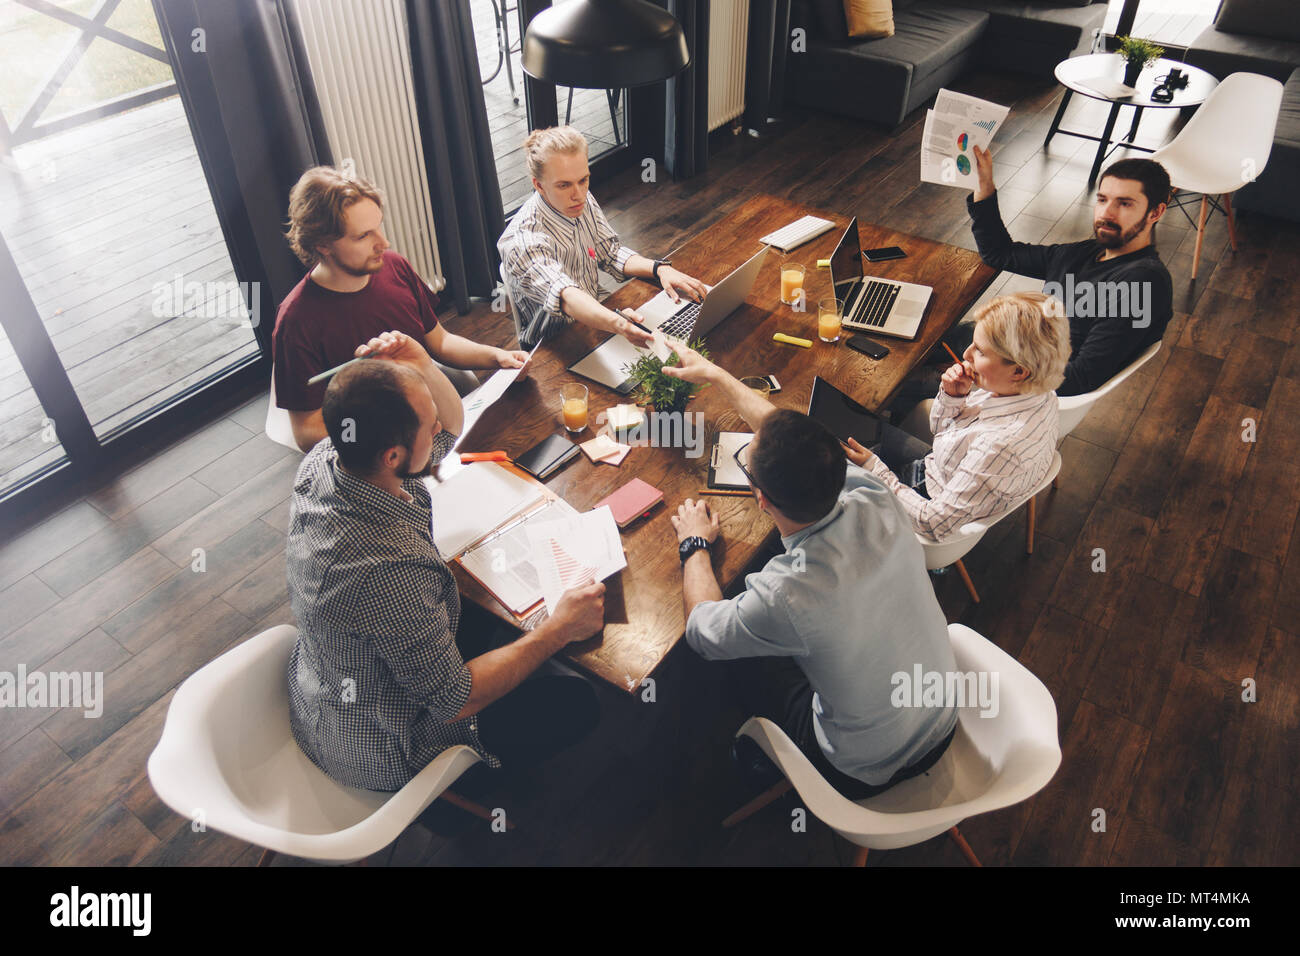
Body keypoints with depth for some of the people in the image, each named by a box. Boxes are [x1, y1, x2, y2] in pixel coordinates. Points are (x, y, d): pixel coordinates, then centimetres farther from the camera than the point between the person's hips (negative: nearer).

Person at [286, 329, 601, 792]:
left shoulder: (325, 458, -17)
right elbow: (455, 701, -29)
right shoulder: (387, 569, -43)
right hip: (377, 750, -8)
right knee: (575, 701, 5)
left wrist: (423, 367, -20)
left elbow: (451, 427, 0)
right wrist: (558, 630, -21)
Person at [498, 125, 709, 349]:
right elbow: (565, 296, -44)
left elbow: (610, 252, 8)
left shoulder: (584, 201, -3)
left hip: (593, 318, 8)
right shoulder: (522, 240, -29)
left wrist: (660, 269, -12)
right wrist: (617, 323, -64)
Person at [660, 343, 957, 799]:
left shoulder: (783, 594, -39)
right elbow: (789, 435, -5)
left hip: (867, 774, -5)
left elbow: (702, 632, -14)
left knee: (751, 671, 19)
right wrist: (713, 373, 7)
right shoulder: (876, 503, -24)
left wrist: (695, 546, 0)